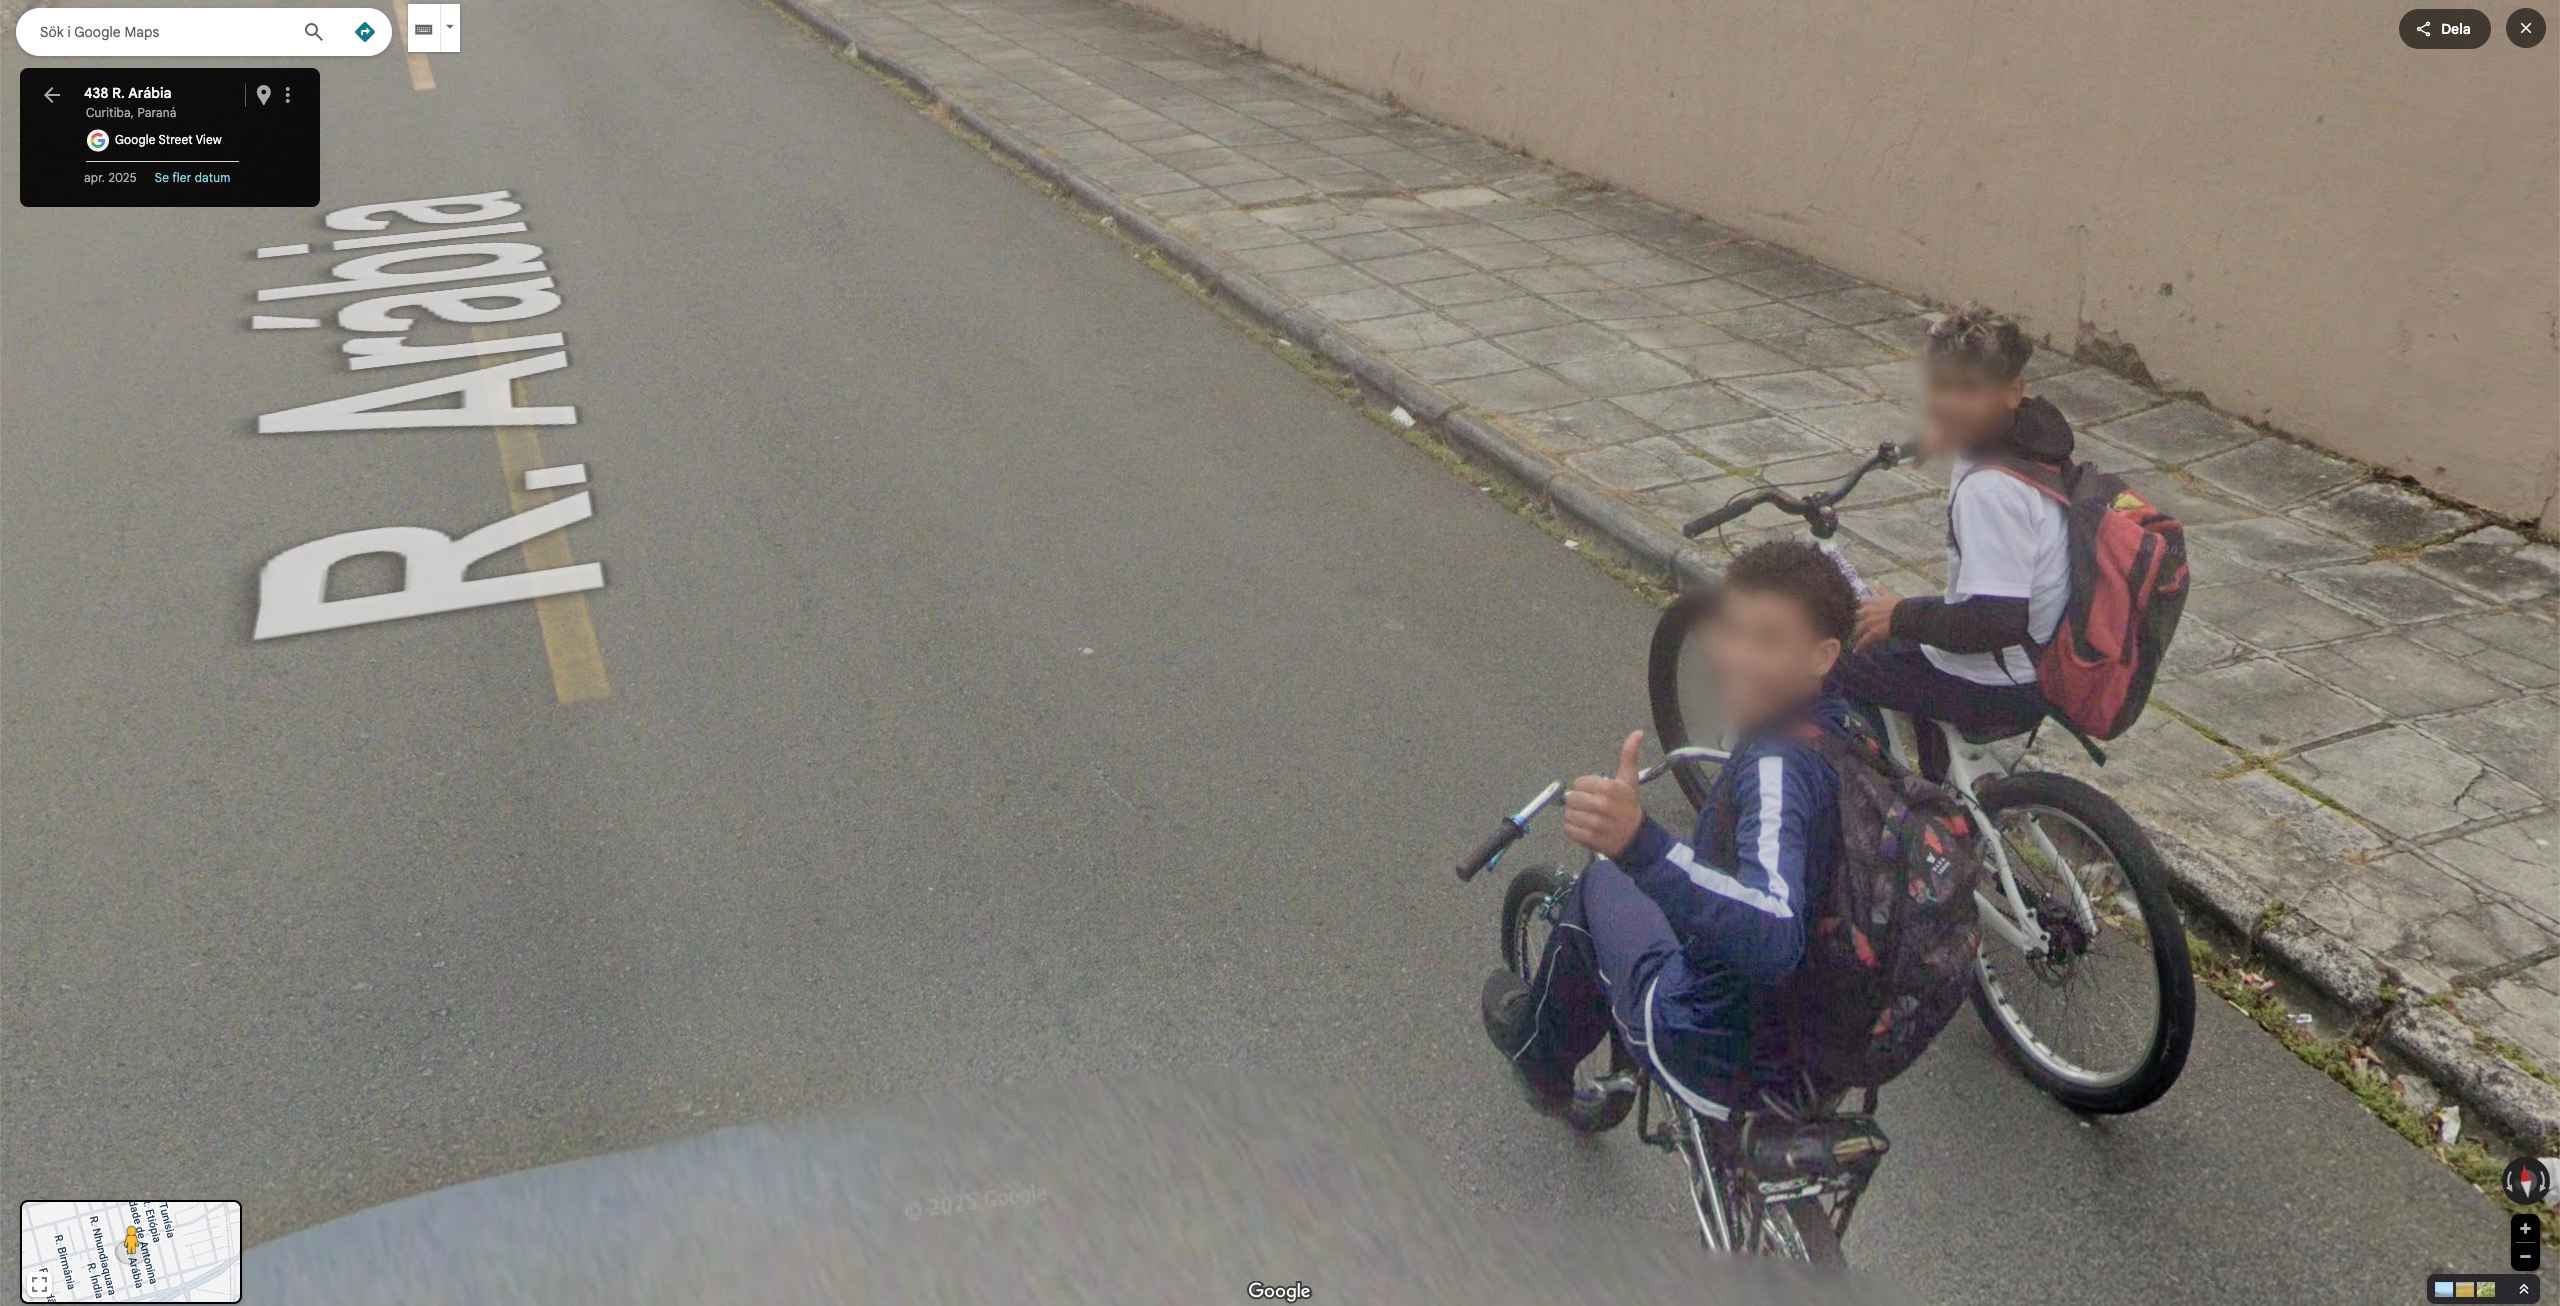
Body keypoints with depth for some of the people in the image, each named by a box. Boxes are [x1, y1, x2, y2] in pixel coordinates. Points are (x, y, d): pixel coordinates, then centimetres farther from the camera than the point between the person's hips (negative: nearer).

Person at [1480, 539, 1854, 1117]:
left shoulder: (1777, 768, -33)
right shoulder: (1845, 718, -8)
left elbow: (1774, 938, -48)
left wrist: (1639, 843, -62)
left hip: (1716, 1060, -8)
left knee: (1602, 882, 15)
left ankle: (1541, 1059, 41)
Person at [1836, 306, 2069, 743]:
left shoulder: (1990, 490, -34)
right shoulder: (2029, 444, -2)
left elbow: (1998, 622, -36)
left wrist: (1902, 617, -21)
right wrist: (1954, 446, 32)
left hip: (1990, 689, -10)